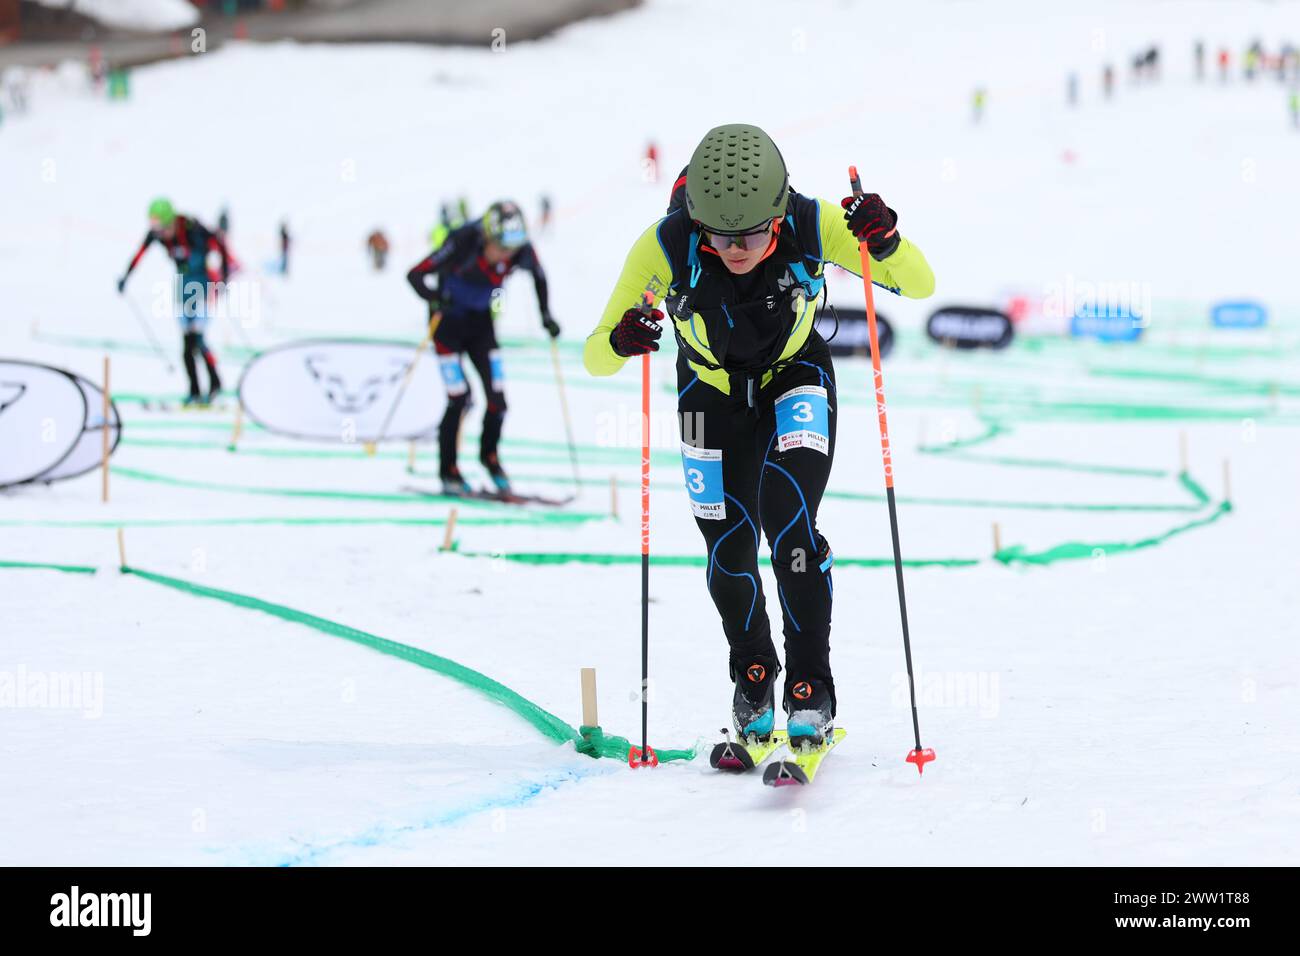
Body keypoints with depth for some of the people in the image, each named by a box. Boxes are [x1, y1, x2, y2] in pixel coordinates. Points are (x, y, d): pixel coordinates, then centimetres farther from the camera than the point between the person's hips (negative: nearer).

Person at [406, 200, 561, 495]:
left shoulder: (521, 250, -18)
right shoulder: (463, 243, -30)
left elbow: (539, 276, 6)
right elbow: (415, 275, -26)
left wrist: (546, 316, 1)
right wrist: (434, 297, -43)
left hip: (480, 322, 4)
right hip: (448, 322, -4)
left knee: (498, 398, -3)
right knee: (459, 399, -12)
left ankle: (489, 455, 24)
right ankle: (448, 472, 5)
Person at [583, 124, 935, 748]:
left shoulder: (810, 226, -32)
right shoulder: (667, 246, -33)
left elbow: (920, 284, -25)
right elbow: (595, 356, -27)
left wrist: (885, 242, -46)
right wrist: (619, 341, -51)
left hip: (796, 378, -1)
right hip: (712, 389, 1)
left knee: (789, 521, -20)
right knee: (729, 548, 1)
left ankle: (810, 690, -8)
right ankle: (752, 676, 29)